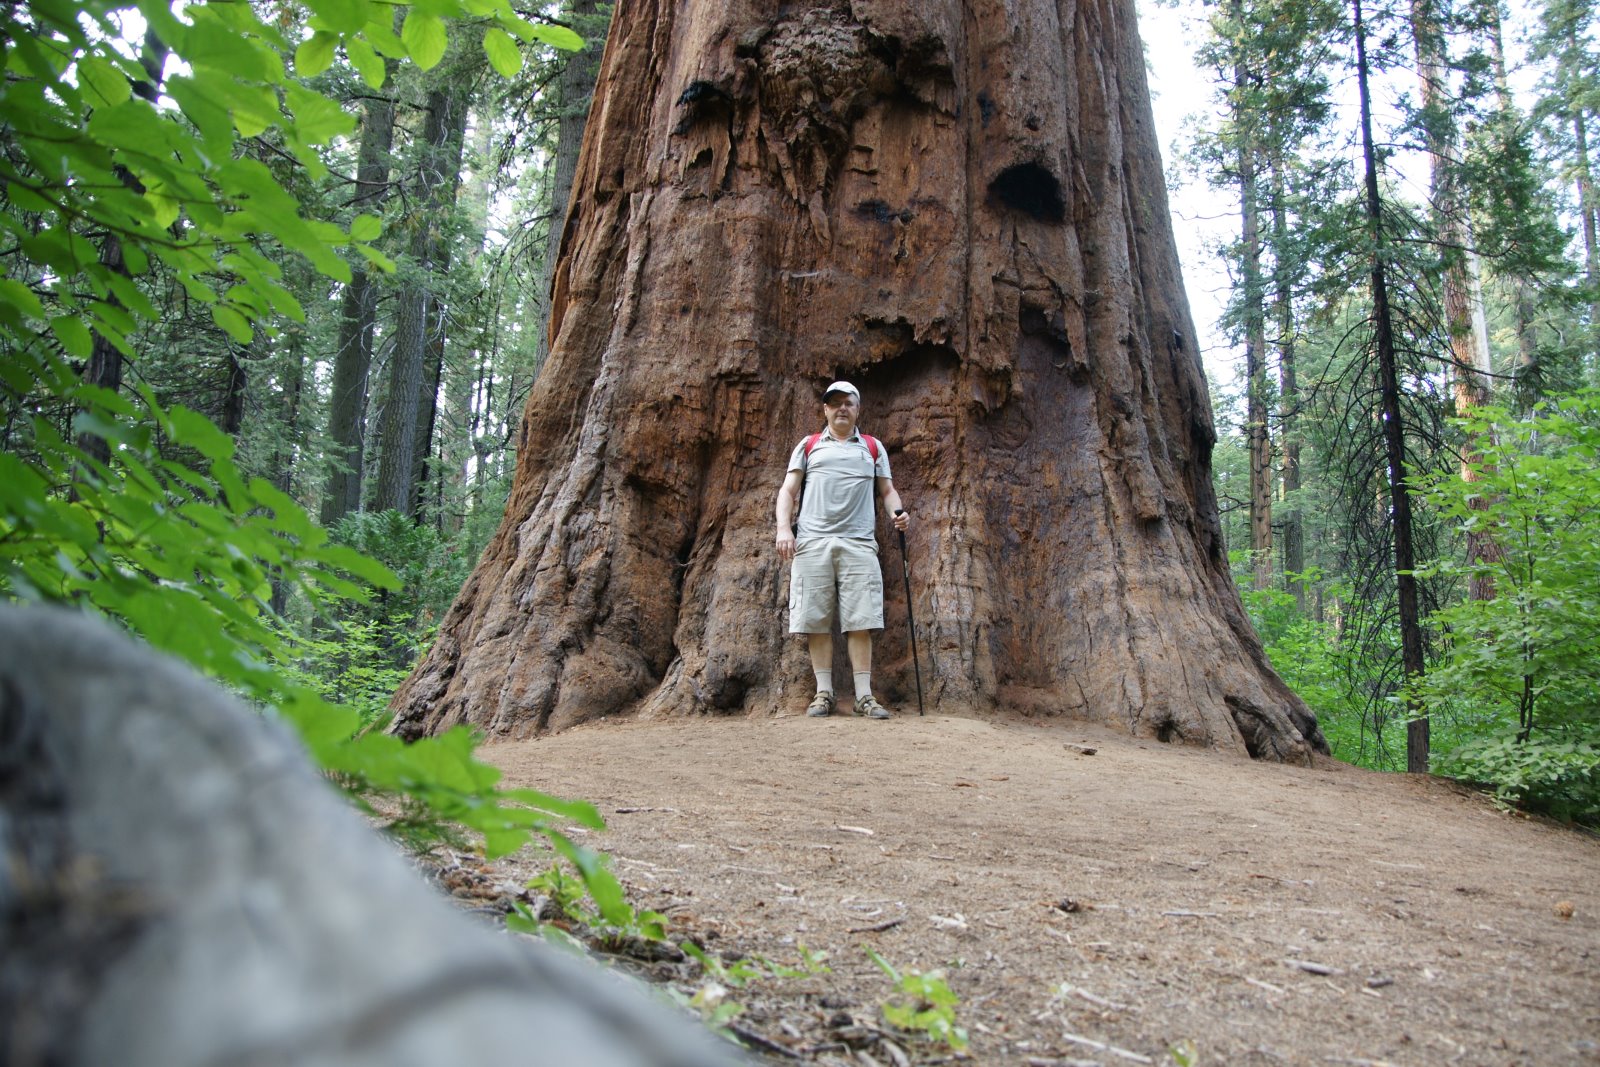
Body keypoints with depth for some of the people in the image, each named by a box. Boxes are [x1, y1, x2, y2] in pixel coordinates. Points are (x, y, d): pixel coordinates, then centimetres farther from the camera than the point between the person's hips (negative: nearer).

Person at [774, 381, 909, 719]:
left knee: (860, 620, -7)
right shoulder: (808, 446, 17)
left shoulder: (873, 448, 20)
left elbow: (887, 490, 18)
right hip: (812, 541, 0)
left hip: (858, 543, 0)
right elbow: (788, 490, 11)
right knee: (816, 619, -3)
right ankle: (824, 692, 3)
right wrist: (783, 528, -5)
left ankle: (864, 694, -4)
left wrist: (898, 512, -5)